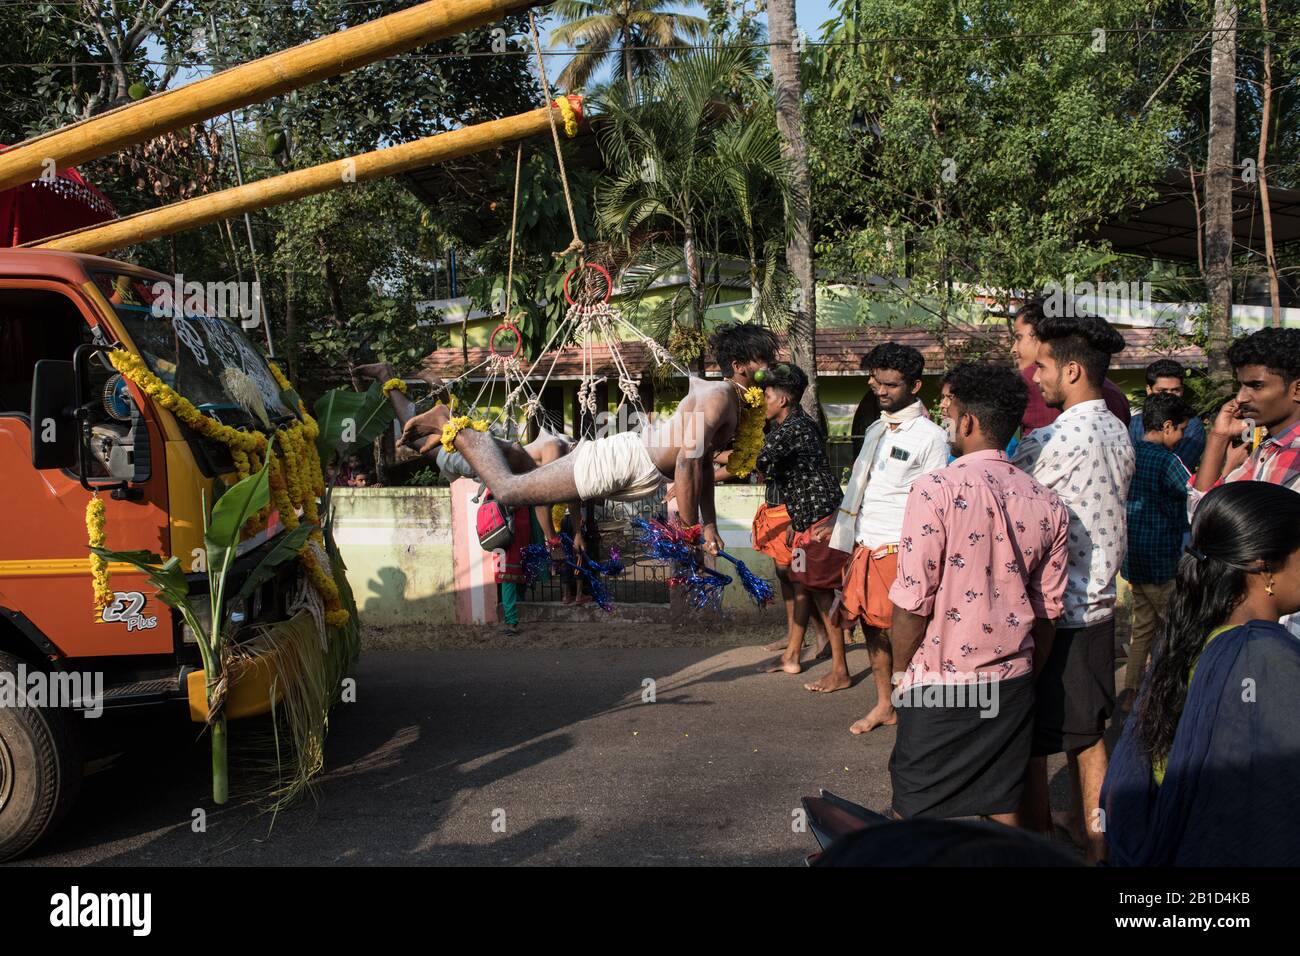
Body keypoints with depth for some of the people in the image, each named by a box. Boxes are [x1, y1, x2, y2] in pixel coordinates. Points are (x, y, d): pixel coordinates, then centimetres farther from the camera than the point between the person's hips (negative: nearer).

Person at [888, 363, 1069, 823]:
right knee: (1004, 812, 15)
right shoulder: (1047, 504, 2)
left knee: (913, 818, 8)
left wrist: (900, 672, 0)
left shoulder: (937, 490, -16)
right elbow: (1047, 611, 8)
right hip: (1013, 685, 5)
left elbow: (912, 604, -15)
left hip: (940, 685, -5)